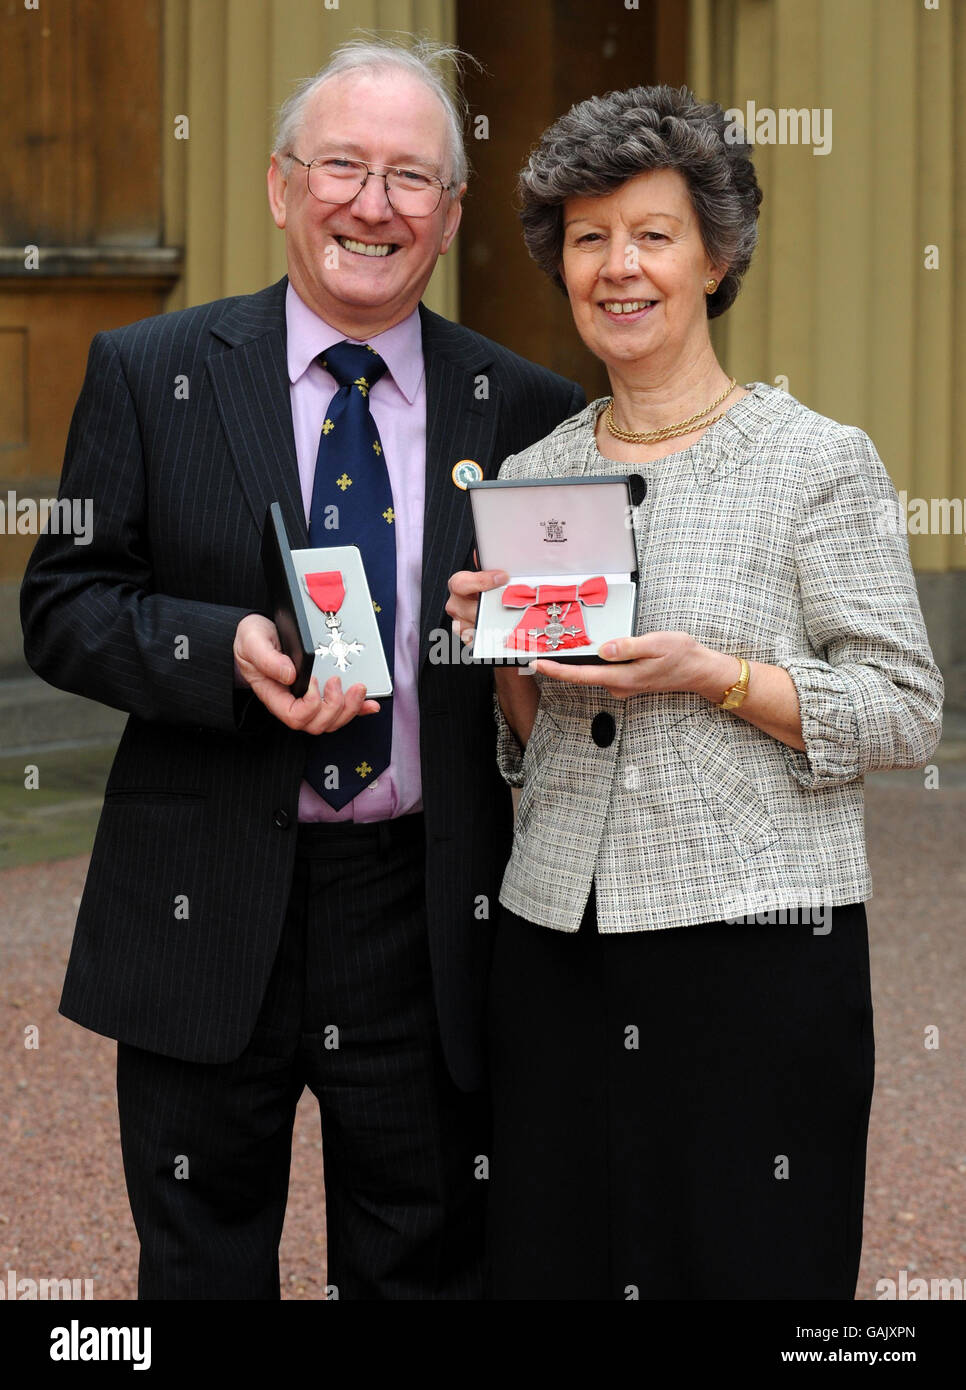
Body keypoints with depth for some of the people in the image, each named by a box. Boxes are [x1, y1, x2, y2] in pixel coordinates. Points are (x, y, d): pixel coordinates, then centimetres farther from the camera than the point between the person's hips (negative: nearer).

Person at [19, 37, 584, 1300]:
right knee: (201, 1267, 12)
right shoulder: (150, 375, 1)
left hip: (429, 920, 1)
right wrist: (226, 650, -20)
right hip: (207, 916, -1)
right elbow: (60, 611, -2)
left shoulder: (526, 412, 4)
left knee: (428, 1268, 12)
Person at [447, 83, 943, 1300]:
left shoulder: (820, 461, -3)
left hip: (757, 934, -4)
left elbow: (905, 713, -6)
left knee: (748, 1265, 1)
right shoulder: (532, 473, 12)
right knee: (552, 1265, 8)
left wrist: (714, 674, -17)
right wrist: (504, 655, -3)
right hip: (556, 936, 5)